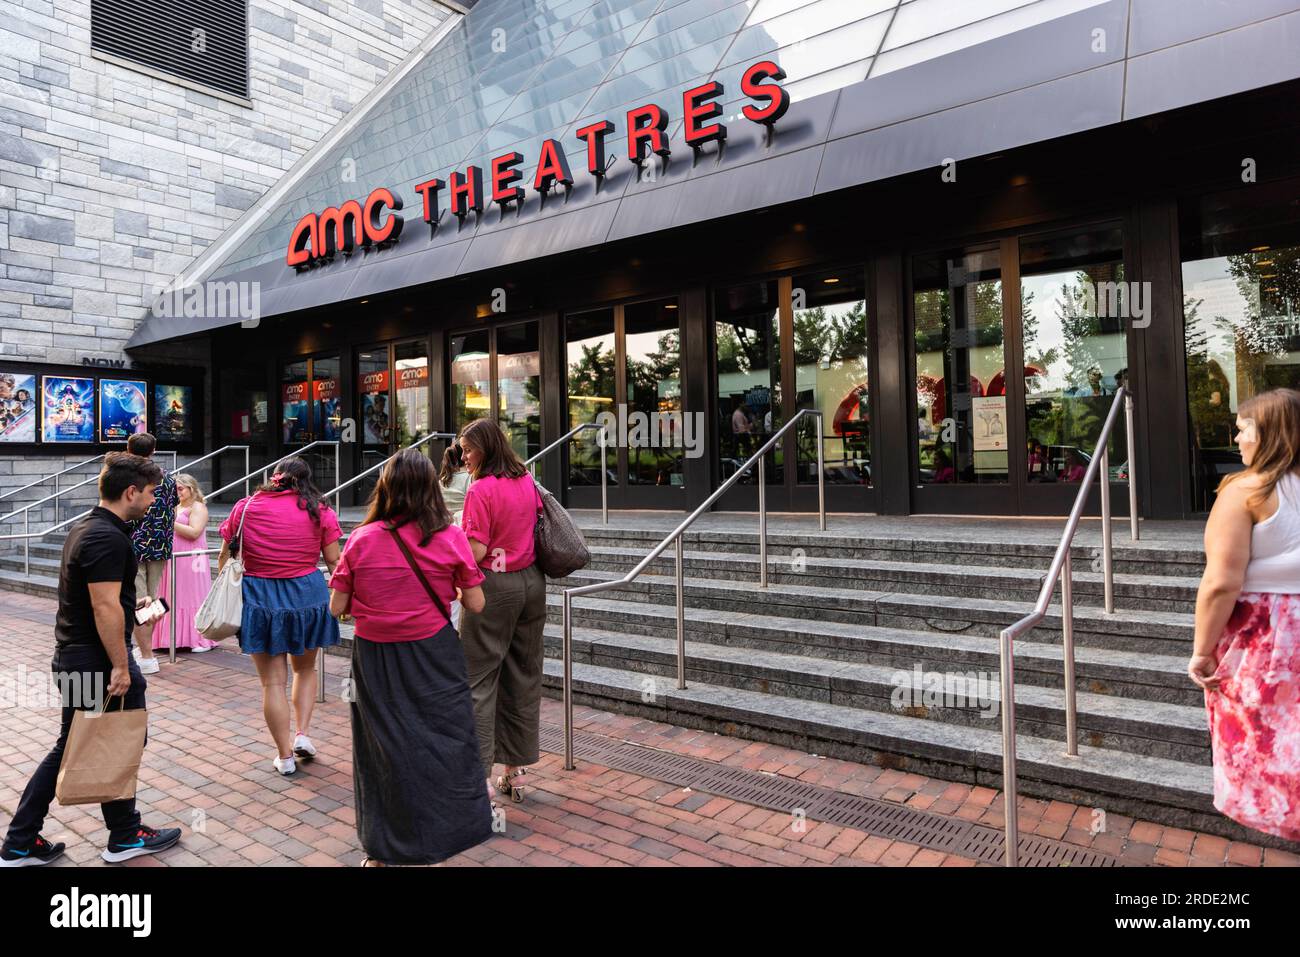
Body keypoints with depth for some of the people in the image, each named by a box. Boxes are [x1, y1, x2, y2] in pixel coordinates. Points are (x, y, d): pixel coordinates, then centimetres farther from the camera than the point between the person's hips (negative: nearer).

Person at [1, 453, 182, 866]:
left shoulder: (84, 528, 10)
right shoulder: (108, 538, -23)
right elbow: (105, 608, -25)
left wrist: (130, 604, 20)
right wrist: (120, 666, -22)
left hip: (71, 658, 10)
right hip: (98, 661, -10)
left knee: (68, 749, 18)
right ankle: (125, 838, 22)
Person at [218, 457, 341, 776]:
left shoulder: (245, 507, 1)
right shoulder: (319, 511, -3)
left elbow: (225, 557, 7)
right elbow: (334, 562, -3)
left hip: (258, 600, 0)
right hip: (307, 596, 0)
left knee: (272, 680, 9)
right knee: (305, 668, 24)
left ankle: (285, 756, 15)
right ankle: (302, 733, 14)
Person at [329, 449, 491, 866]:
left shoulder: (361, 540, -8)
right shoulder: (450, 537, -10)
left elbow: (337, 607, -3)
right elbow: (475, 604, -6)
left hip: (375, 657, 2)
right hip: (433, 656, -1)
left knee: (382, 746, 15)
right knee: (444, 742, 13)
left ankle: (381, 851, 30)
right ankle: (442, 839, 22)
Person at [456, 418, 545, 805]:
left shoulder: (481, 490, -15)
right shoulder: (527, 480, 6)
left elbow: (476, 552, -18)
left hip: (494, 587, -7)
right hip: (532, 582, 7)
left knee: (479, 679, 2)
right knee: (524, 676, 12)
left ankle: (480, 772, 3)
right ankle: (515, 770, 23)